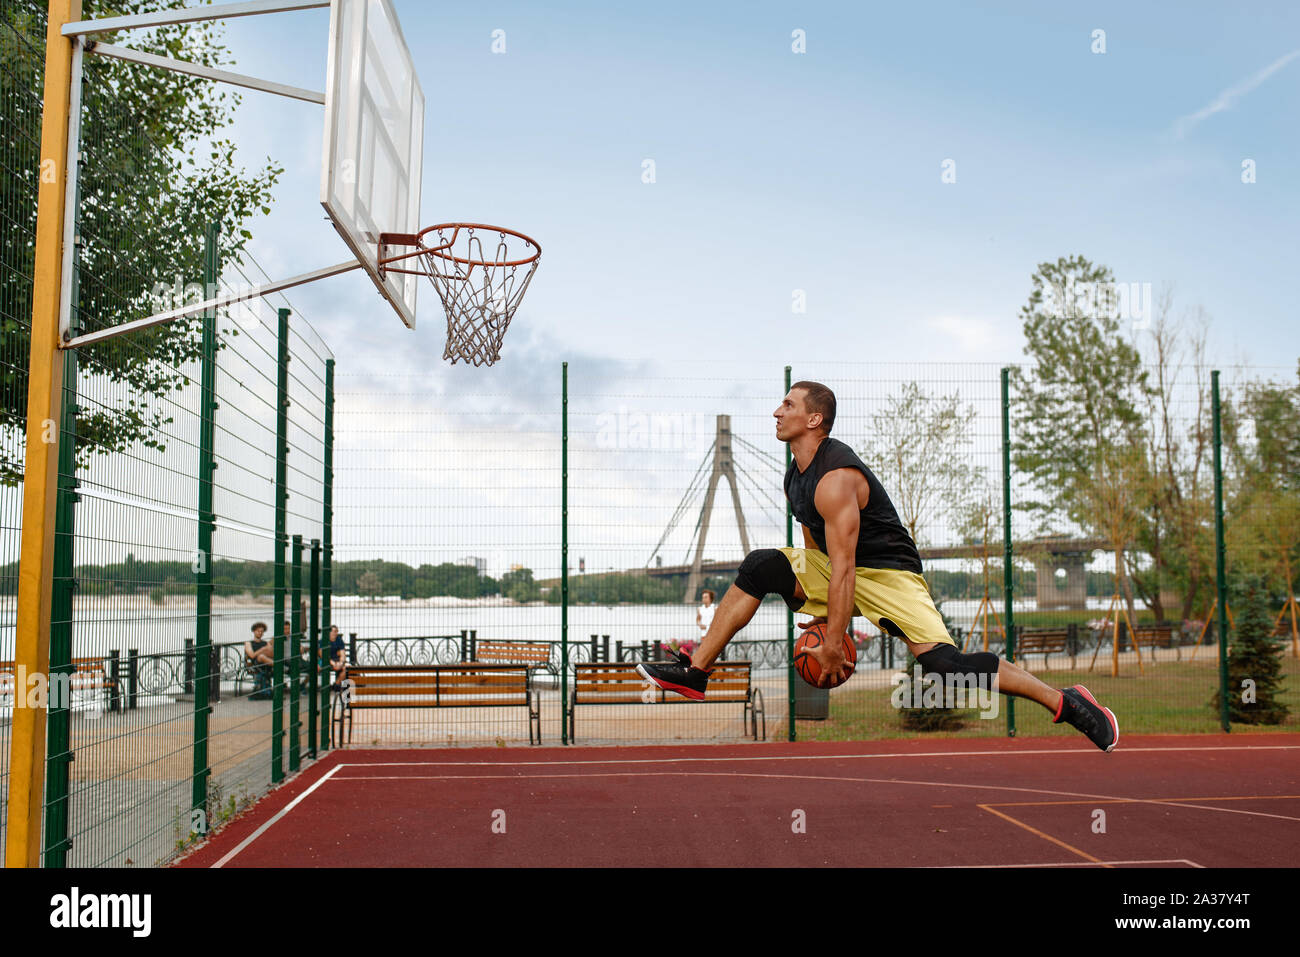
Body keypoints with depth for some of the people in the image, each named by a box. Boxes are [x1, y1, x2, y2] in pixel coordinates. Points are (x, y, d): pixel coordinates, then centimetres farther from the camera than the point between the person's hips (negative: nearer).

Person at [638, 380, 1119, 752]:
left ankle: (1065, 702, -11)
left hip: (888, 574, -9)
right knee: (760, 567, -7)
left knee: (945, 663, -22)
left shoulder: (835, 478, -25)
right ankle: (694, 673, -5)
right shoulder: (796, 475, 5)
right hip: (834, 568, 9)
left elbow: (844, 568, -26)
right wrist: (819, 613, 12)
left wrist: (833, 642, -24)